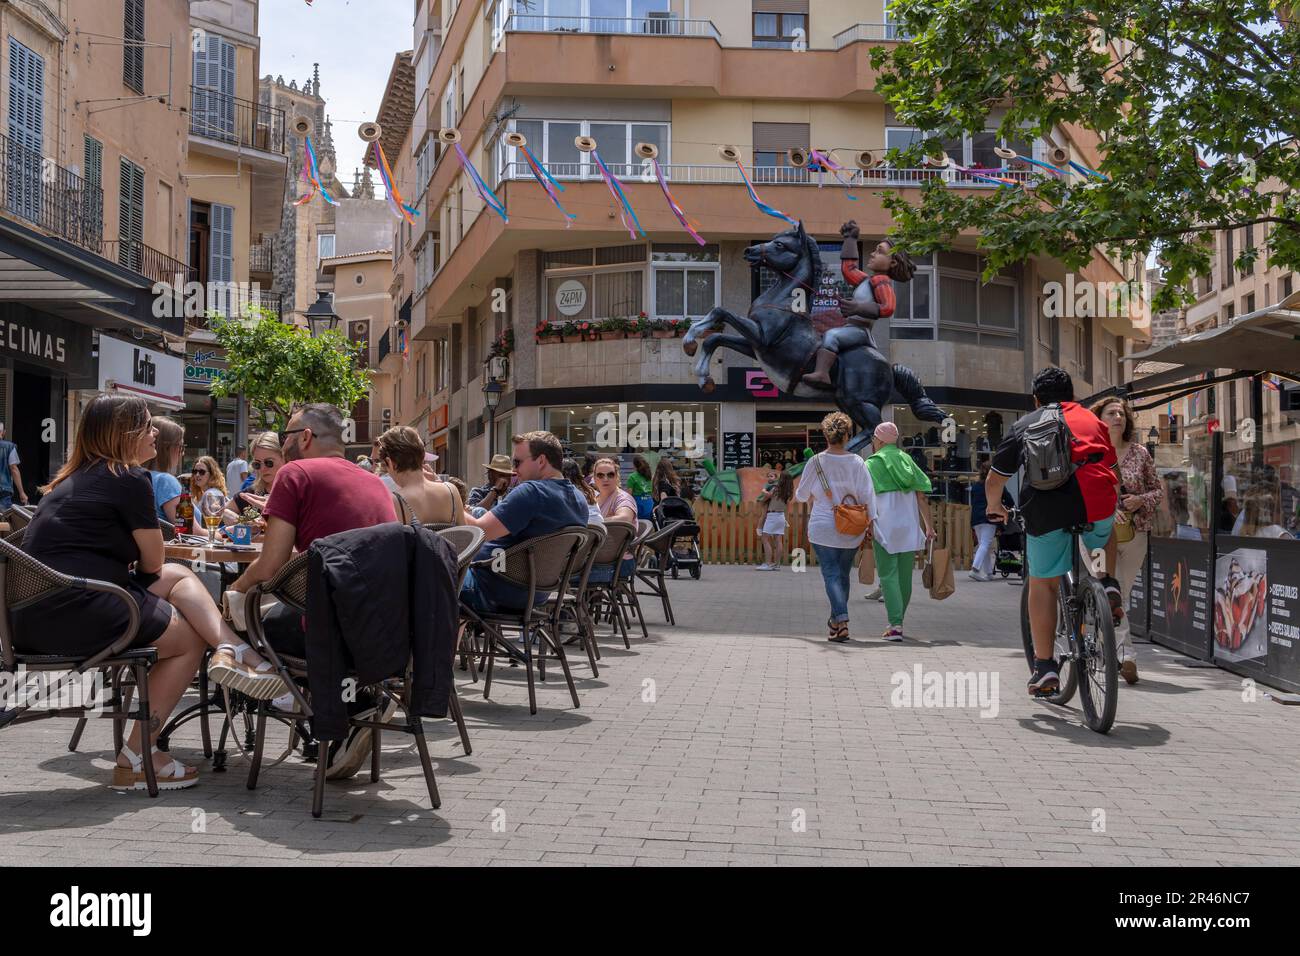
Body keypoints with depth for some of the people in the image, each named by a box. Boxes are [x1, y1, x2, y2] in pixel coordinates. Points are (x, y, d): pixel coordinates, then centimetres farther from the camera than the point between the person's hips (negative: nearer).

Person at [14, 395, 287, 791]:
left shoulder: (72, 478, 23)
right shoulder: (129, 478, -6)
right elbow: (153, 561, 4)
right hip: (76, 610, -9)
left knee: (180, 576, 13)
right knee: (190, 639, 6)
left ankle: (230, 649, -10)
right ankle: (135, 762, 2)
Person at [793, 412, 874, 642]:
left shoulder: (816, 462, -8)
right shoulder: (857, 463, -4)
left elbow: (801, 495, 1)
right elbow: (866, 497, -4)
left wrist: (814, 495, 24)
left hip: (823, 528, -2)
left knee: (831, 575, -2)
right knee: (843, 574, 17)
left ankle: (841, 621, -18)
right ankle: (836, 620, 26)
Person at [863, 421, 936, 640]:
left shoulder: (872, 463, 0)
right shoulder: (907, 460, 14)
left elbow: (868, 497, -11)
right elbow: (921, 496, 9)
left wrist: (868, 524, -11)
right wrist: (928, 525, 10)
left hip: (884, 526, -5)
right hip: (909, 527, 5)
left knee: (888, 575, -4)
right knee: (905, 576, 13)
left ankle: (896, 625, -14)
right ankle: (898, 620, 23)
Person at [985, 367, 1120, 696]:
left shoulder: (1024, 425, 22)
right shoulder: (1093, 420, 27)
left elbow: (995, 480, 21)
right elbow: (1112, 470, 35)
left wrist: (994, 507, 41)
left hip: (1046, 508, -2)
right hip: (1097, 504, 2)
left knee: (1042, 584, 11)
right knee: (1103, 536, 38)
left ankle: (1044, 668, 8)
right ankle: (1108, 586, 15)